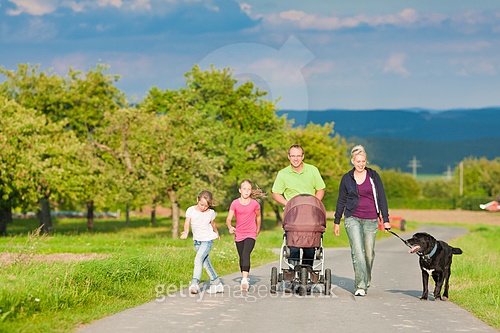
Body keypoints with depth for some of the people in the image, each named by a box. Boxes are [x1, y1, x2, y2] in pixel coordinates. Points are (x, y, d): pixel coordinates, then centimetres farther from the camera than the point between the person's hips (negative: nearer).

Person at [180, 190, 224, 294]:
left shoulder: (211, 213, -4)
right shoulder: (191, 210, -5)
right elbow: (187, 222, -15)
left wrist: (217, 233, 31)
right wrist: (186, 232, -35)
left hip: (208, 240, -3)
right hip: (197, 241, 3)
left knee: (198, 259, -23)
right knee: (206, 263, 8)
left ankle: (195, 283, -31)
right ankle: (216, 283, 20)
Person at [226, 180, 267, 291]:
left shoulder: (255, 204, -4)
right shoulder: (235, 203, -3)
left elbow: (258, 216, 14)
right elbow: (229, 219, -7)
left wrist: (258, 230, 23)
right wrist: (230, 227, -27)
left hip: (251, 235, -3)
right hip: (239, 235, 3)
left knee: (246, 254, -22)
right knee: (242, 258, 13)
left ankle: (244, 280, -32)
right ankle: (245, 278, 31)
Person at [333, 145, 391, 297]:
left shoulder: (373, 175, 4)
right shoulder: (347, 178, 6)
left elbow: (382, 198, 5)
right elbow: (341, 201, 13)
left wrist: (385, 219, -1)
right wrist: (336, 222, 14)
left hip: (371, 220, 1)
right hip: (353, 219, -1)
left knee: (369, 253, 3)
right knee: (358, 251, -15)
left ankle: (366, 282, 24)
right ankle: (360, 286, -17)